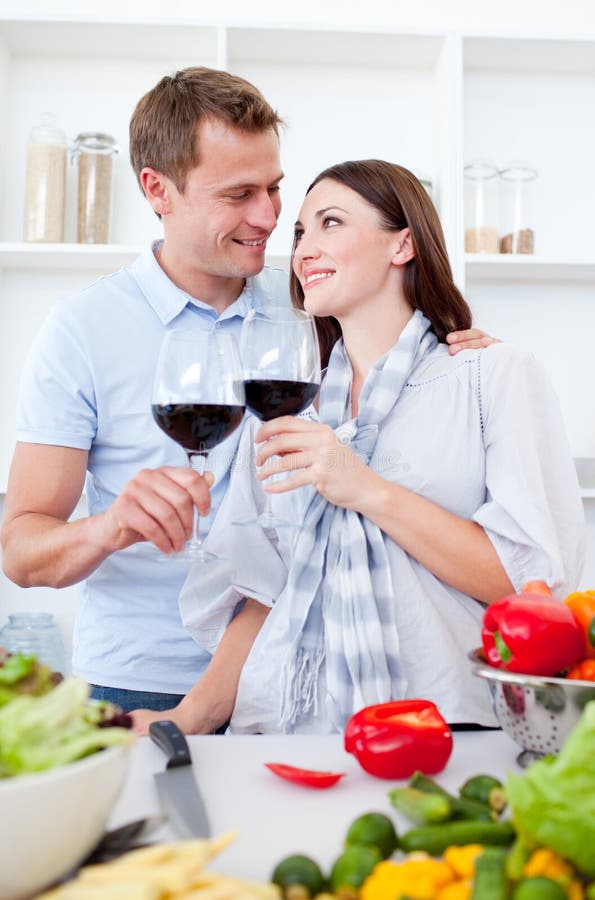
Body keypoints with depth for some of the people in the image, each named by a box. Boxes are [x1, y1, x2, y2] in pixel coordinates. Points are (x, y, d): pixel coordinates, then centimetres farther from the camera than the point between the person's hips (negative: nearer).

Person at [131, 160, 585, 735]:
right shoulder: (283, 405, 15)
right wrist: (191, 716, -2)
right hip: (281, 731, 5)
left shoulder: (497, 376, 3)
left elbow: (541, 582, -6)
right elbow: (263, 597, 12)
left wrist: (368, 491, -11)